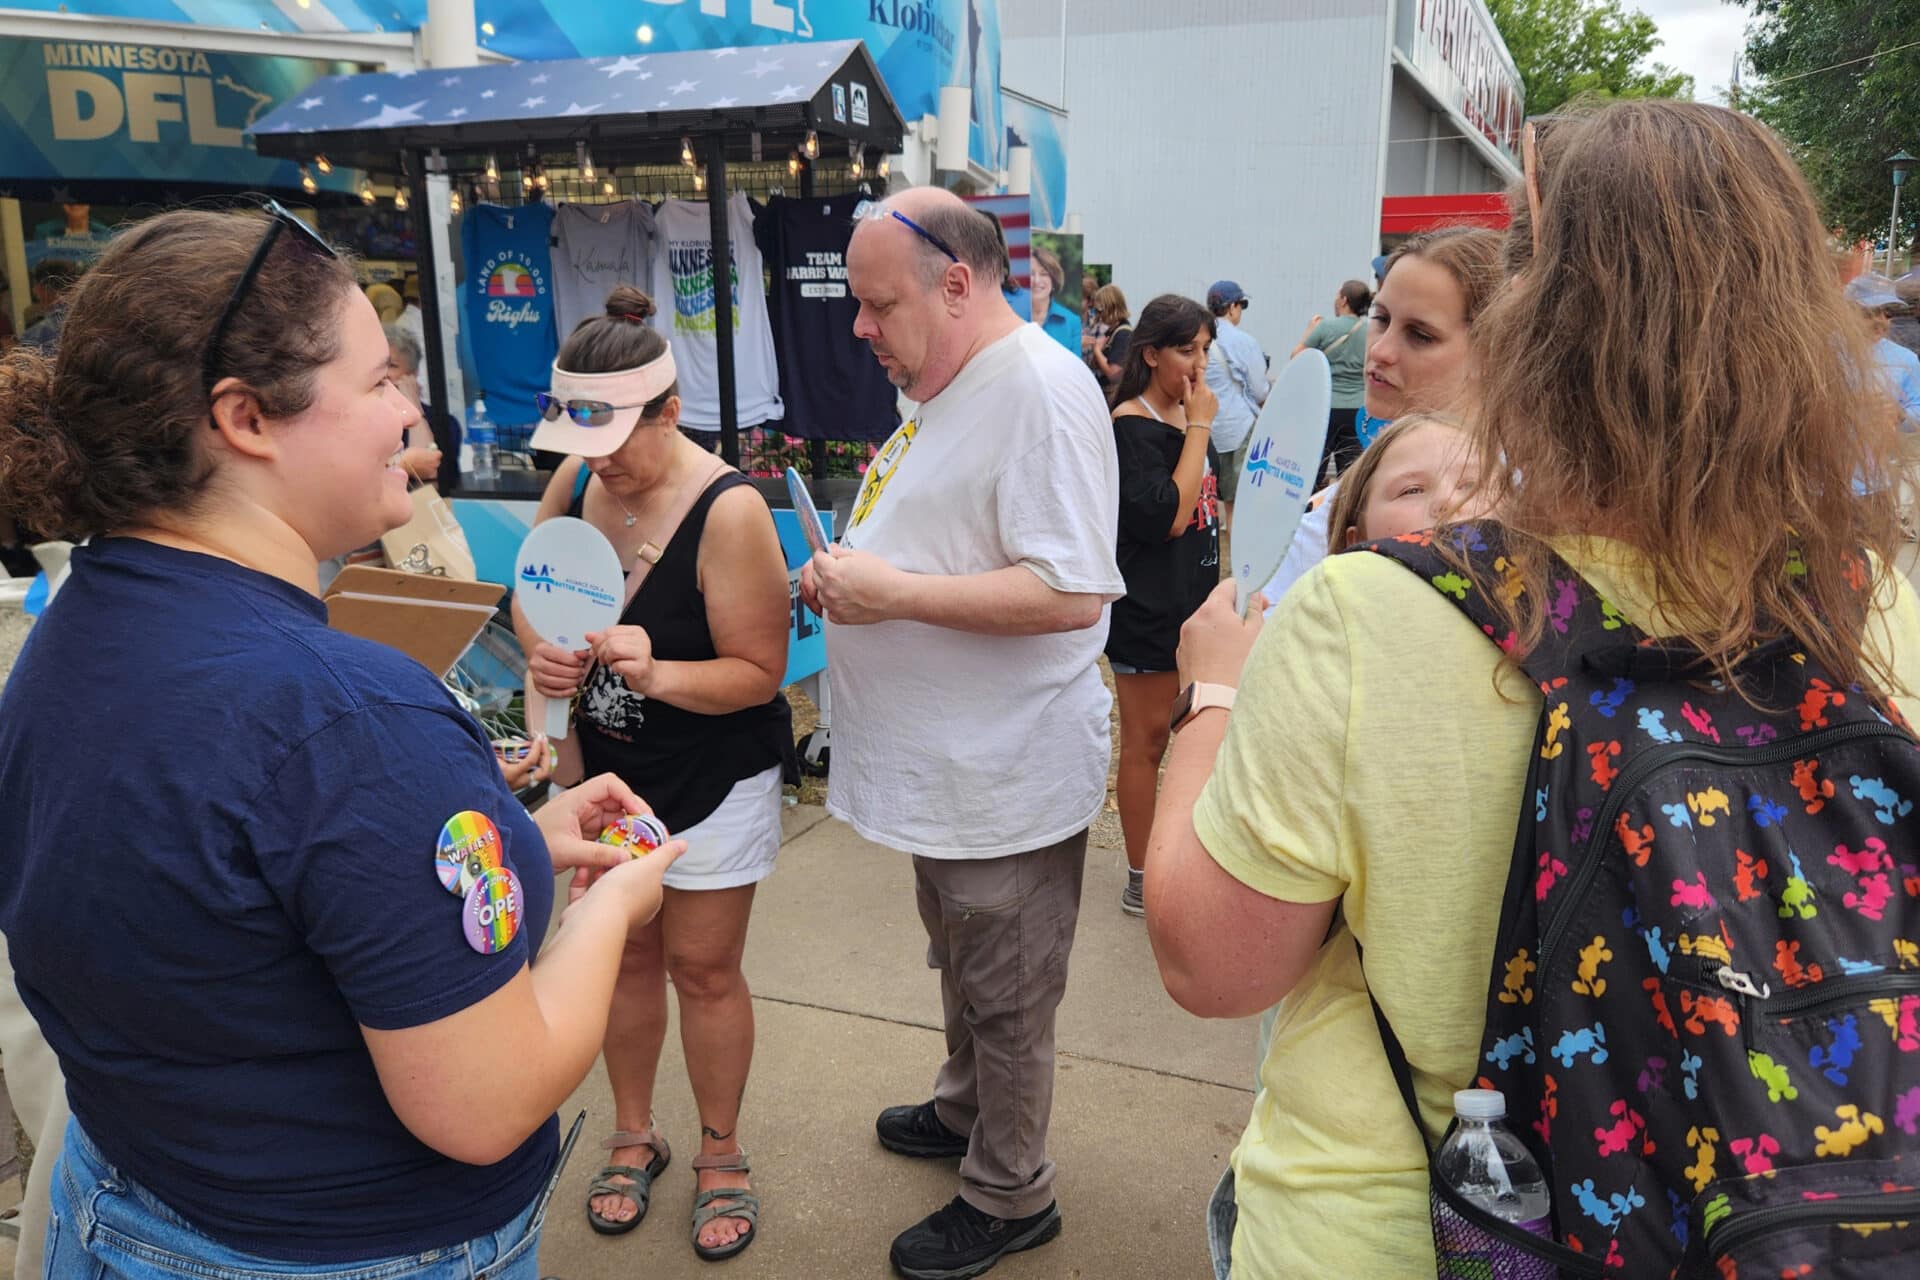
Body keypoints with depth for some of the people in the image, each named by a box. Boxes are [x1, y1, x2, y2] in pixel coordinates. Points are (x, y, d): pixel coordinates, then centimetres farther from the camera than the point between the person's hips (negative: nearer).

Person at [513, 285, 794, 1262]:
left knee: (703, 968, 7)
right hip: (606, 770, 5)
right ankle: (634, 1134, 39)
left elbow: (759, 671, -20)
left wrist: (657, 673, -36)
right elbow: (530, 595, 8)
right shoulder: (576, 479, -5)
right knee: (624, 955, 16)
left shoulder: (728, 510, -23)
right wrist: (541, 655, -14)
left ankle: (721, 1153, 31)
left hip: (714, 778, -5)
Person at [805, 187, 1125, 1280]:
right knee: (961, 965, 27)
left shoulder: (1042, 390, -22)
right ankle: (965, 1111, 48)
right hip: (944, 765, 10)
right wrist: (847, 570, 5)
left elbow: (1069, 592, -29)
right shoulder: (946, 387, 11)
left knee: (1005, 999, 9)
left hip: (1008, 777, -10)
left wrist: (892, 592, -25)